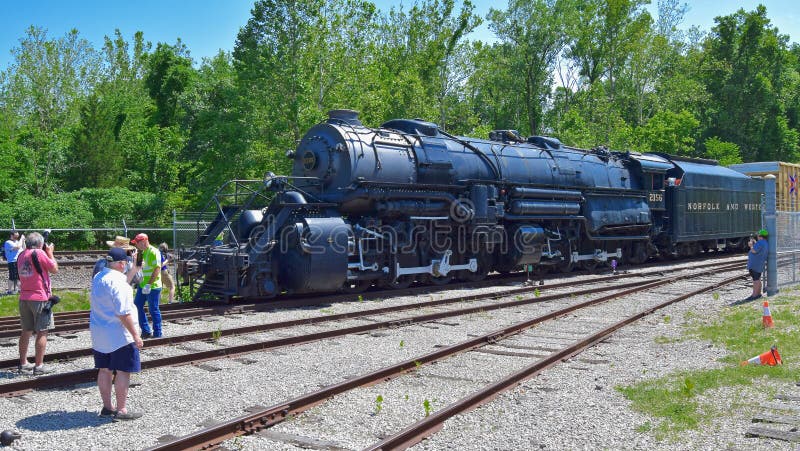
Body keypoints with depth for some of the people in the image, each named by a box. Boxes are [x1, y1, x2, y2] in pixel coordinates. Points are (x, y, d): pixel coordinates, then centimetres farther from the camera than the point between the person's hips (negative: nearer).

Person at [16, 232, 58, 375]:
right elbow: (54, 269, -7)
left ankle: (23, 363, 22)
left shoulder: (21, 255, 9)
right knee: (42, 332, -1)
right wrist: (50, 253, 4)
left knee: (26, 331, 15)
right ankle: (39, 366, -1)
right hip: (39, 298, -7)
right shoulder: (39, 253, -13)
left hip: (24, 298, 7)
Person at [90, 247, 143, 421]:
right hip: (119, 335, -9)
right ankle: (121, 410, 4)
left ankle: (107, 406, 23)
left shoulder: (97, 278, 7)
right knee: (123, 371, 0)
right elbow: (124, 313, -23)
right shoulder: (118, 282, -21)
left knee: (104, 370, 14)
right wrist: (135, 335, -18)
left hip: (99, 334, 9)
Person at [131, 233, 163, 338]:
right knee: (137, 306, 10)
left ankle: (157, 334, 9)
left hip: (153, 287, -9)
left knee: (153, 310, -1)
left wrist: (149, 284, -25)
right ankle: (145, 331, 19)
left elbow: (157, 269, -21)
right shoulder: (143, 252, 12)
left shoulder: (154, 252, -15)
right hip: (142, 285, 9)